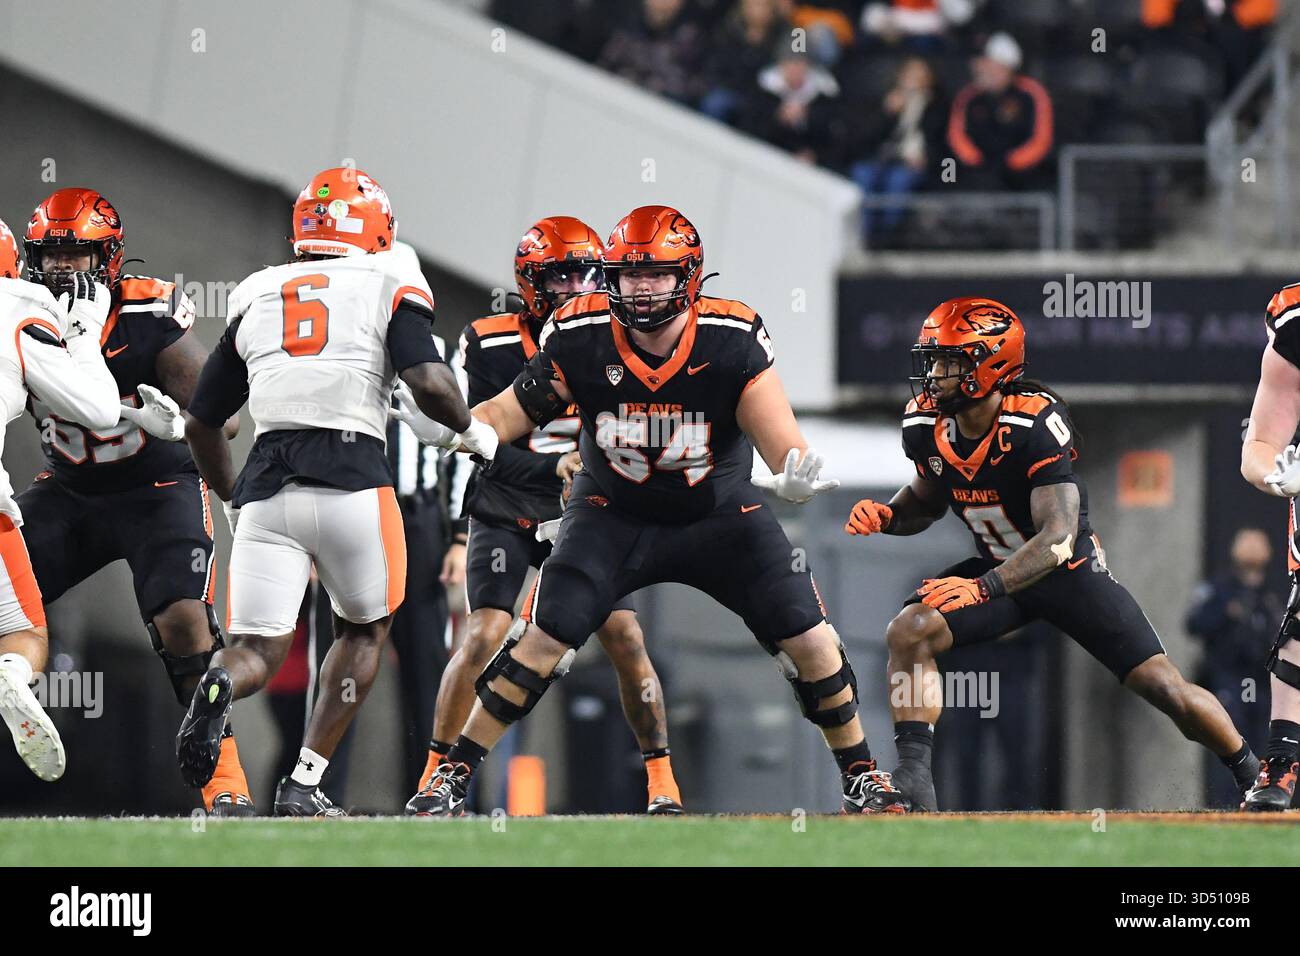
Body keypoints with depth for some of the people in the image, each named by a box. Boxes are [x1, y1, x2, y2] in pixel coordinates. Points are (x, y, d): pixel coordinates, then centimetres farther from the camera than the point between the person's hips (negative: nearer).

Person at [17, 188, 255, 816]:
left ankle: (226, 781, -13)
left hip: (158, 489, -4)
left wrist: (179, 423, -43)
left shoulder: (150, 321, -22)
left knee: (183, 621, -23)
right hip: (69, 494, 4)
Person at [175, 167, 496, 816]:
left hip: (266, 488, 2)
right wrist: (473, 431, 10)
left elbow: (200, 425, 21)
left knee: (258, 650, 4)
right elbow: (428, 383, -10)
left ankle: (221, 686, -33)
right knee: (363, 630, 20)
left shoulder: (257, 299, 19)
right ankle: (303, 785, 10)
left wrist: (231, 501, 36)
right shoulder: (389, 285, 6)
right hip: (352, 479, -2)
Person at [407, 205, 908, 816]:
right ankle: (453, 773, -5)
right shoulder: (580, 340, -19)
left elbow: (781, 439, -25)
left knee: (807, 637, -9)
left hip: (719, 513, 0)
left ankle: (861, 776, 12)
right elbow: (512, 411, -9)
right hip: (615, 515, 0)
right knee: (544, 639, -17)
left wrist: (797, 473, -49)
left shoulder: (731, 341, -23)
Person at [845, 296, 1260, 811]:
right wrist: (886, 516, -12)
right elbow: (928, 499, 11)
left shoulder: (1035, 425, -30)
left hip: (1070, 570, -5)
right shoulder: (926, 426, -11)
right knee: (908, 633, -20)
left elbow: (1058, 537, -34)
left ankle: (1254, 775, 13)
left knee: (1163, 686, -8)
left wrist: (984, 588, -45)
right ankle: (912, 778, -17)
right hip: (999, 567, 5)